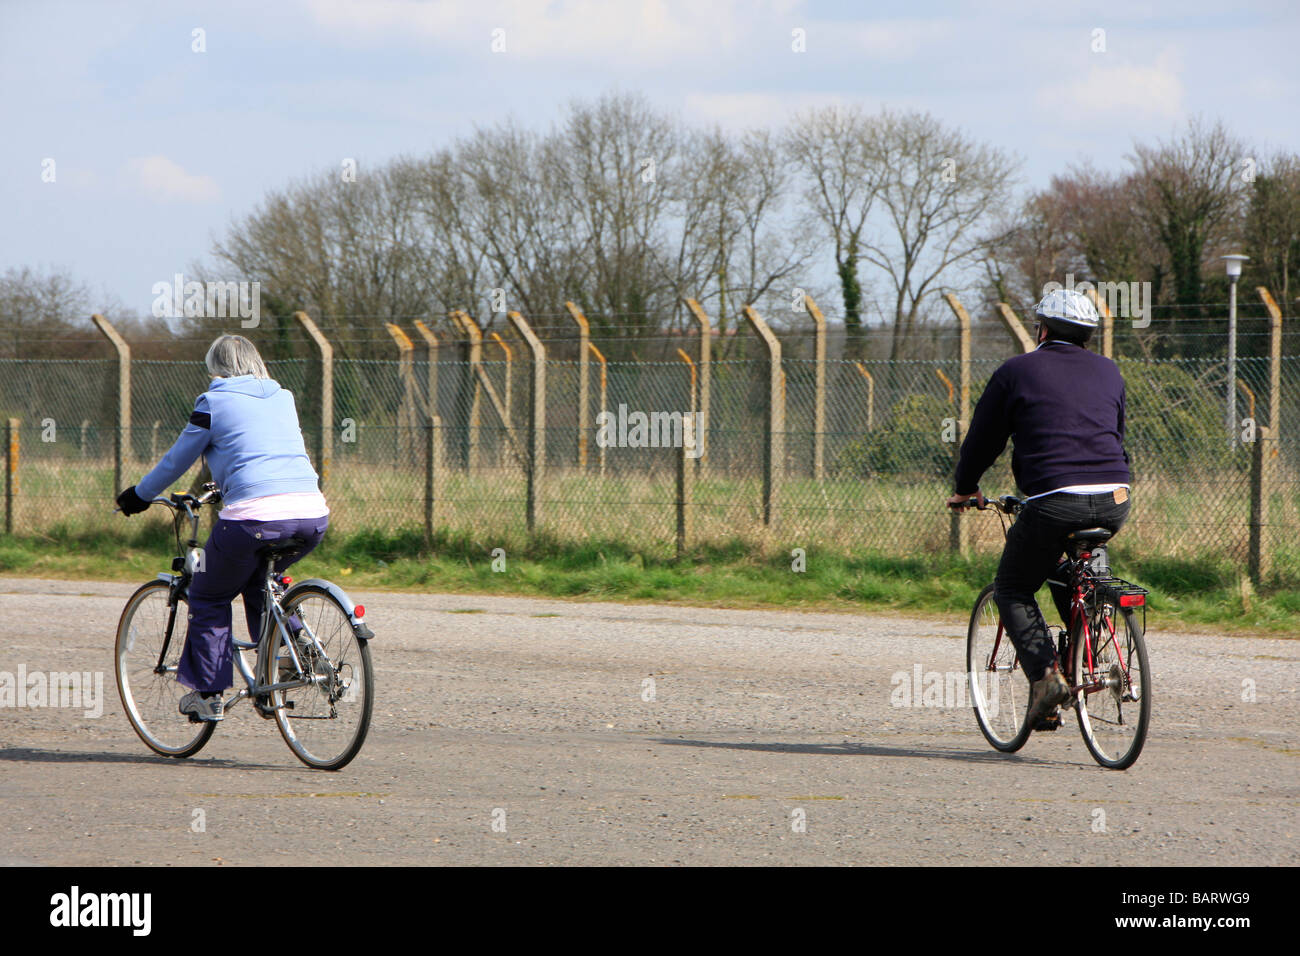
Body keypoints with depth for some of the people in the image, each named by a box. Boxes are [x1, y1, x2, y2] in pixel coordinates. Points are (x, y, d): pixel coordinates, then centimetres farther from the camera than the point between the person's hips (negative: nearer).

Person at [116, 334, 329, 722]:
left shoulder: (214, 403, 6)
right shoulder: (283, 399, 22)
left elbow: (176, 460, 14)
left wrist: (138, 495, 31)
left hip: (255, 516, -5)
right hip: (313, 515, 6)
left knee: (209, 597, 15)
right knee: (258, 581, 33)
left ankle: (207, 693, 12)